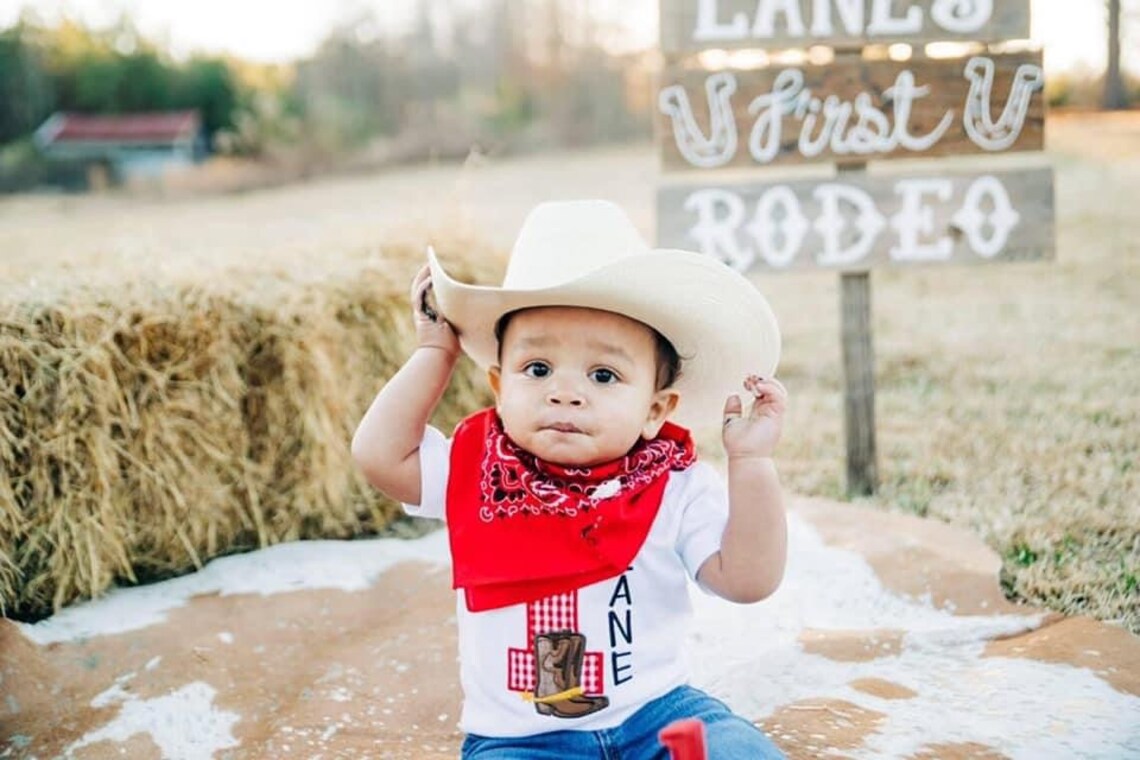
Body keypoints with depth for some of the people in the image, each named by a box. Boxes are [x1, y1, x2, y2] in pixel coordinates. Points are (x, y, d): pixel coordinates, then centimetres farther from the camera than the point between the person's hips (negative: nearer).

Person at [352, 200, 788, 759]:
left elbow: (747, 578, -12)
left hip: (654, 715, -1)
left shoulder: (678, 490, -6)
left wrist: (750, 461, -22)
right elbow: (379, 454, -10)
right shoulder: (476, 472, -1)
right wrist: (436, 350, -3)